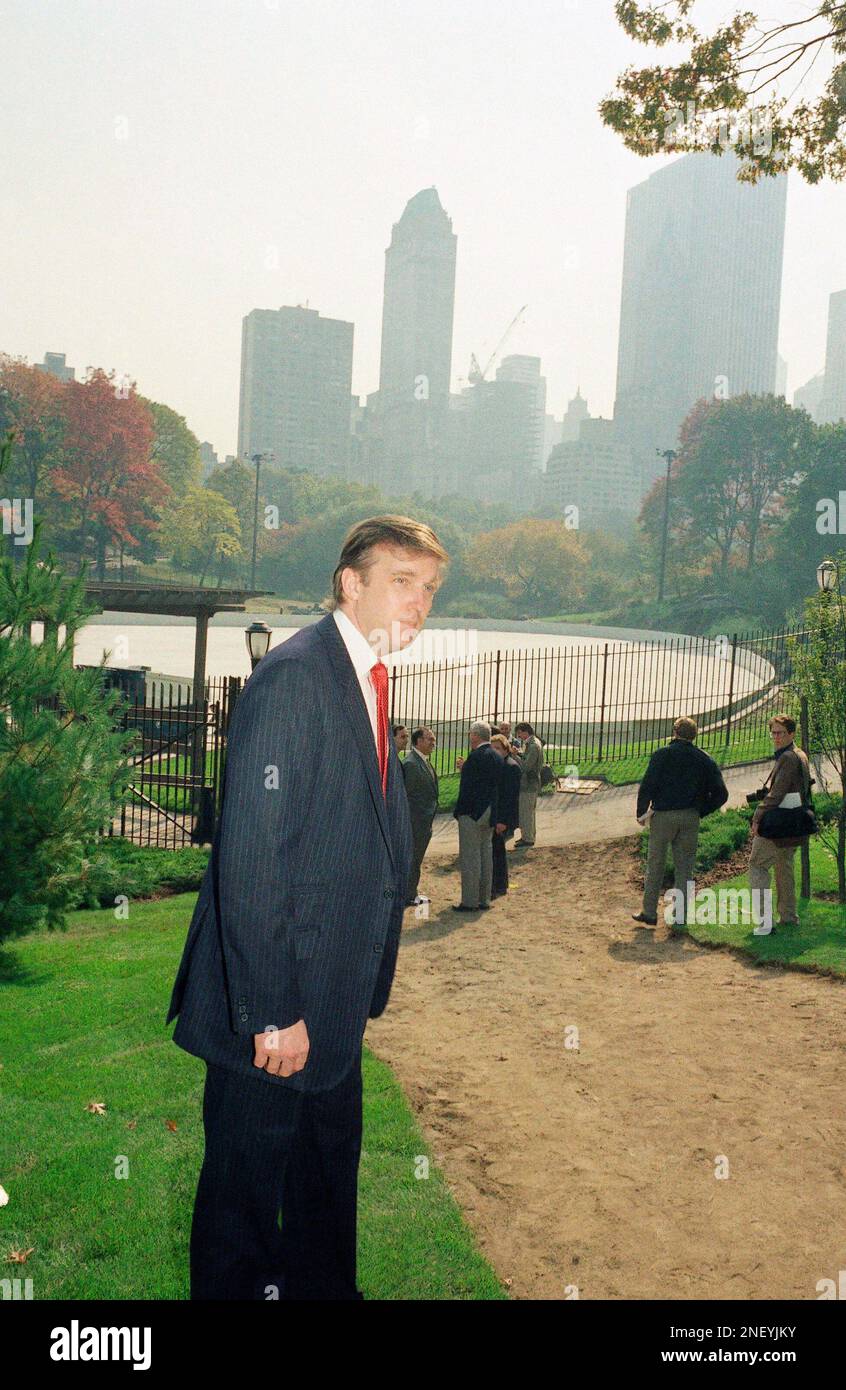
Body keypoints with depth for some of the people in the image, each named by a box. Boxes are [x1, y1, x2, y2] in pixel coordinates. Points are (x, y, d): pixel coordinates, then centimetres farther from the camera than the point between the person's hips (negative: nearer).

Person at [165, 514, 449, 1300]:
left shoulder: (368, 680, 10)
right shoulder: (294, 676, -20)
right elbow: (250, 856, -24)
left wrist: (364, 987, 15)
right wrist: (269, 1011, -23)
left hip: (334, 998, 10)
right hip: (274, 1001, -9)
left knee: (329, 1167, 24)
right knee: (247, 1177, 9)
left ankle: (323, 1287, 43)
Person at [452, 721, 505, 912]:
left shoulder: (476, 756, -17)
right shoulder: (497, 757, 10)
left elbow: (468, 787, -19)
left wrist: (460, 811, -12)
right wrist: (465, 768, 16)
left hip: (472, 812, -9)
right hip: (489, 813, 9)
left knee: (469, 857, -3)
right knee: (485, 854, 14)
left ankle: (469, 901, 0)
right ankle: (484, 899, 20)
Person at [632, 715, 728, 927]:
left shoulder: (662, 754, -5)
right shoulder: (704, 760, 4)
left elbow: (647, 785, -12)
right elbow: (721, 794, 2)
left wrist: (641, 812, 0)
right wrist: (700, 811, 12)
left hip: (663, 815, -3)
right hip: (690, 818, 3)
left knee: (655, 865, 7)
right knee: (685, 867, 10)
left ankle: (649, 912, 10)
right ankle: (681, 915, 13)